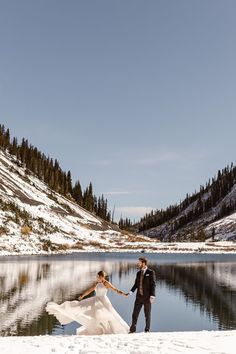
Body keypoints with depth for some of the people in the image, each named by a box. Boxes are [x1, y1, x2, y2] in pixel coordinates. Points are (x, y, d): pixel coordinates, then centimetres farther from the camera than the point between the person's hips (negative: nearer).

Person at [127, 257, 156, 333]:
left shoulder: (151, 272, -6)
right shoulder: (138, 273, 11)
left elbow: (153, 284, -10)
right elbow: (136, 284, 13)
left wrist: (152, 296, -17)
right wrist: (130, 292, -1)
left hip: (147, 297, -5)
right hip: (139, 297, 5)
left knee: (147, 315, 6)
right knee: (135, 314, 4)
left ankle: (147, 330, 19)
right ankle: (132, 330, 13)